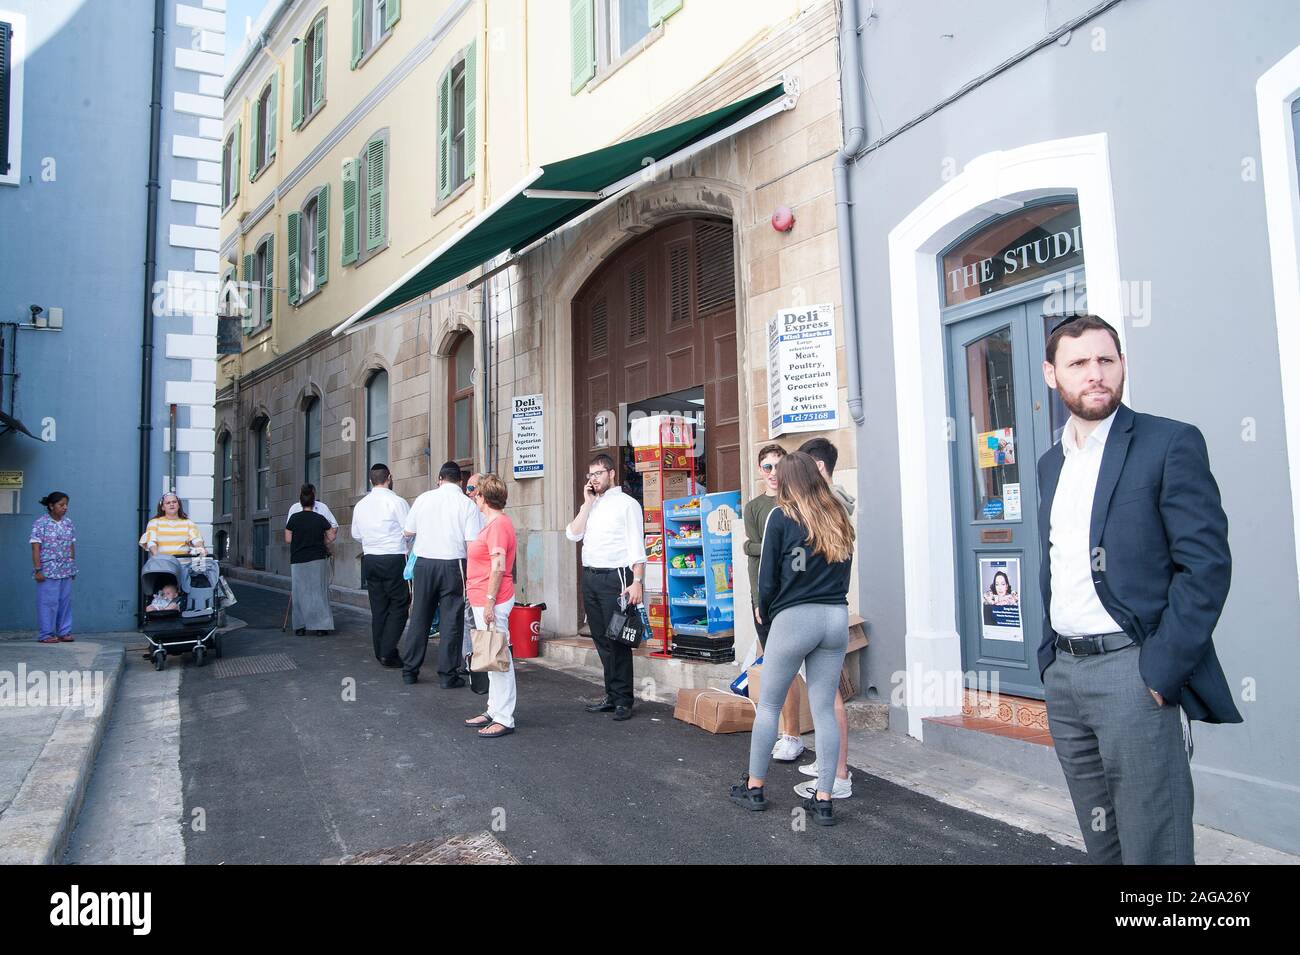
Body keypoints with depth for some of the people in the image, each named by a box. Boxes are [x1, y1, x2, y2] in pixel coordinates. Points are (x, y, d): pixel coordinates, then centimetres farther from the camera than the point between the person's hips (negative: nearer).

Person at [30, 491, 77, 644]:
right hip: (48, 571, -6)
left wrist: (73, 567, 14)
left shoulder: (68, 523, 10)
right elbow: (36, 548, -9)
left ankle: (64, 632, 15)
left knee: (65, 601, 8)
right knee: (48, 602, -3)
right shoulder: (40, 523, -6)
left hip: (66, 571, 6)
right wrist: (37, 569, -14)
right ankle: (45, 634, 5)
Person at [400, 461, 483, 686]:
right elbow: (472, 543, -11)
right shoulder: (467, 504, -5)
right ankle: (447, 675, 6)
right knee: (451, 620, 4)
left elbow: (407, 532, 10)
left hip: (424, 562, 3)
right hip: (453, 565, -3)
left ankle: (409, 671, 20)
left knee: (419, 617, 13)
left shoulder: (423, 498, 3)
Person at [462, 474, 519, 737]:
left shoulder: (498, 524, -16)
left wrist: (489, 601, -22)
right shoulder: (494, 522, 16)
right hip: (482, 600, 11)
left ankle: (504, 719, -1)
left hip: (492, 602, -11)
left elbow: (498, 567, -22)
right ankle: (494, 711, 26)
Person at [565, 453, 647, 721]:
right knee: (601, 640, 10)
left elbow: (637, 545, -8)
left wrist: (637, 582, -17)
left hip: (614, 578, -7)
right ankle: (612, 696, 19)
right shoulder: (590, 506, 18)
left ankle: (623, 701, 3)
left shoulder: (626, 503, -2)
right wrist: (587, 503, 1)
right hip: (590, 577, 7)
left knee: (618, 641, -5)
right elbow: (573, 534, 6)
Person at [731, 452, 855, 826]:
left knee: (768, 705, 10)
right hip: (837, 617, 5)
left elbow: (767, 576, -3)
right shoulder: (838, 518, 11)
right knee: (825, 710, 8)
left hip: (794, 617, -5)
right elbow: (845, 572, 13)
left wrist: (766, 613, 9)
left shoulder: (781, 516, -4)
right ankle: (824, 799, 11)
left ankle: (754, 788, 20)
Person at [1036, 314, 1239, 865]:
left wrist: (1161, 670, -15)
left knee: (1152, 848, 1)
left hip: (1131, 672, -6)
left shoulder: (1170, 443, -5)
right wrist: (1049, 657, 12)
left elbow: (1206, 563, -11)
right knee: (1101, 844, 16)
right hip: (1062, 675, 6)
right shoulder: (1050, 463, 15)